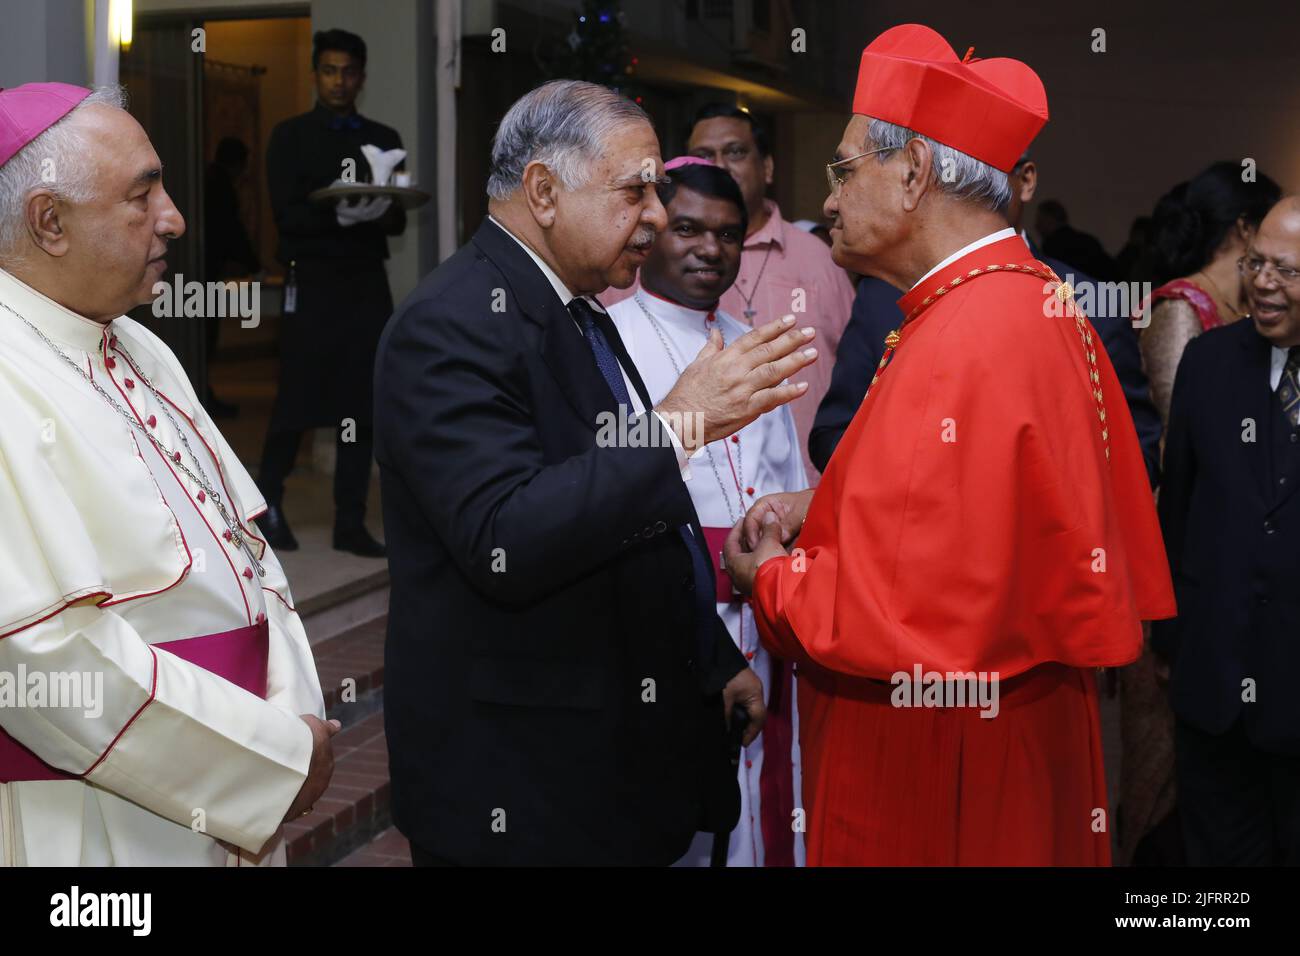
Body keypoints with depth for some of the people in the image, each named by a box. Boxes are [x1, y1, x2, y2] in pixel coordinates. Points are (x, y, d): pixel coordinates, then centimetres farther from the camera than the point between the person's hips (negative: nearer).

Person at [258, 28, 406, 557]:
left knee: (362, 404, 2)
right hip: (313, 281, -3)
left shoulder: (383, 139, 13)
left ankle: (350, 522, 8)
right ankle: (269, 503, 18)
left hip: (368, 282, 3)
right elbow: (287, 214, -7)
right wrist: (339, 216, -23)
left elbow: (398, 220, 8)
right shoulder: (291, 136, 3)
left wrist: (381, 212, -15)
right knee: (298, 399, -2)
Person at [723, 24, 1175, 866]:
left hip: (941, 775, -9)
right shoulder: (1036, 300, 4)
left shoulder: (960, 346, -25)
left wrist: (771, 576, -9)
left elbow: (906, 613, -27)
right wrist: (826, 511, 6)